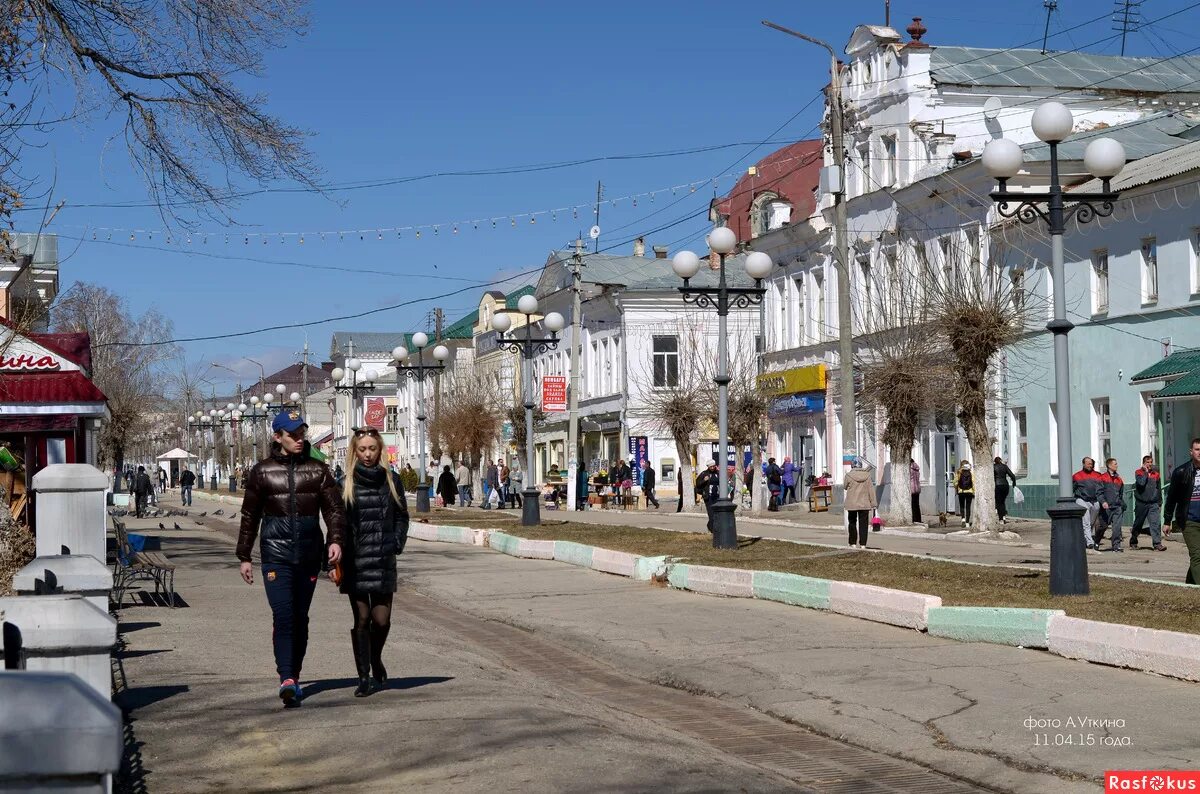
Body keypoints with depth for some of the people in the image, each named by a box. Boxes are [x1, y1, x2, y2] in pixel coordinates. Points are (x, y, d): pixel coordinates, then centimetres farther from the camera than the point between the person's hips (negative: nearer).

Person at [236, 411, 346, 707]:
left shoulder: (318, 470, 7)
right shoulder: (262, 471, 5)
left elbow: (334, 508, 3)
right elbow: (249, 516, 10)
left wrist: (336, 540, -15)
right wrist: (244, 557, 9)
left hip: (309, 554, 2)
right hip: (275, 554, -2)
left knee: (301, 618, 9)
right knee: (283, 616, -15)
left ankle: (294, 677, 21)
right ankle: (286, 680, -23)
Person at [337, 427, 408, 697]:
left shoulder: (391, 481, 7)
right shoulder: (345, 484, 1)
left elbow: (402, 517, 14)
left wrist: (397, 544, -1)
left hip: (383, 559, 1)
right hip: (354, 560, -1)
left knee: (382, 619, -2)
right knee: (361, 618, -1)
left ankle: (376, 660, 28)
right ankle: (364, 677, 8)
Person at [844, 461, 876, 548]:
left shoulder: (849, 475, -8)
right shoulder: (867, 475, -2)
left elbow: (846, 487, 6)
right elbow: (871, 490, 0)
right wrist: (873, 503, 3)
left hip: (852, 504, -1)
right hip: (864, 504, 1)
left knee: (852, 523, 12)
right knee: (863, 524, 3)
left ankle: (852, 543, 14)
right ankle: (863, 544, 0)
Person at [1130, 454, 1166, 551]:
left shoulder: (1156, 474, 10)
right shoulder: (1138, 473, -1)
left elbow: (1159, 489, 17)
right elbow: (1141, 483, -21)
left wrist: (1160, 503, 17)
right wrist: (1146, 472, -11)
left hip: (1153, 503, 2)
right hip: (1141, 503, -2)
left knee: (1156, 523, -13)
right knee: (1138, 523, 10)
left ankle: (1157, 544, -16)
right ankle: (1133, 542, 28)